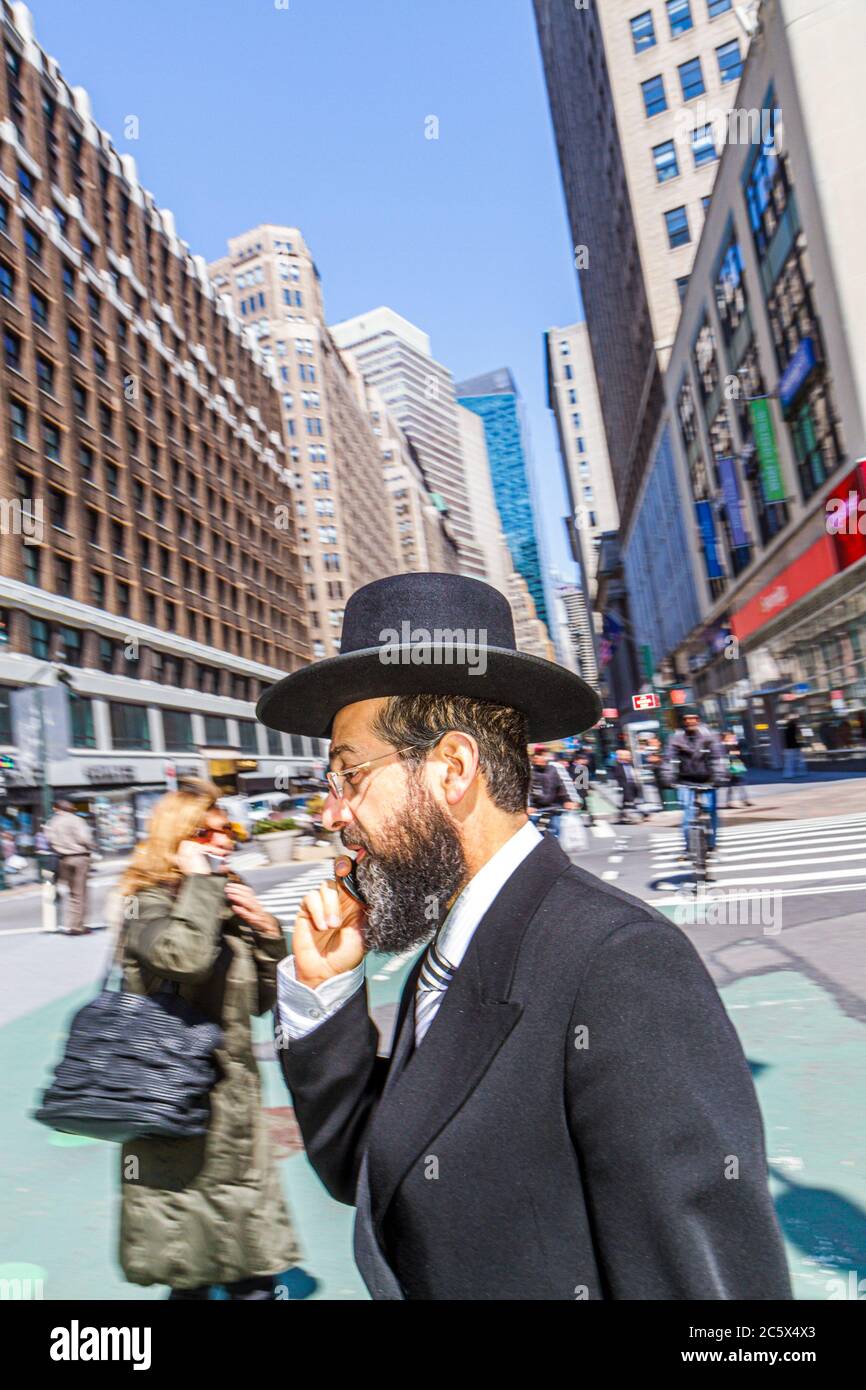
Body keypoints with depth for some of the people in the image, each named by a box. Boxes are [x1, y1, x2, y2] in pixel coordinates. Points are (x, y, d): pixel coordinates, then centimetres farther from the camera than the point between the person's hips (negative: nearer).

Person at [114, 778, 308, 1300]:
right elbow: (183, 957, -36)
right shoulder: (147, 904, -11)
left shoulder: (229, 899, 7)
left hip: (236, 1095, 6)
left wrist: (266, 932, -3)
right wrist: (198, 880, -23)